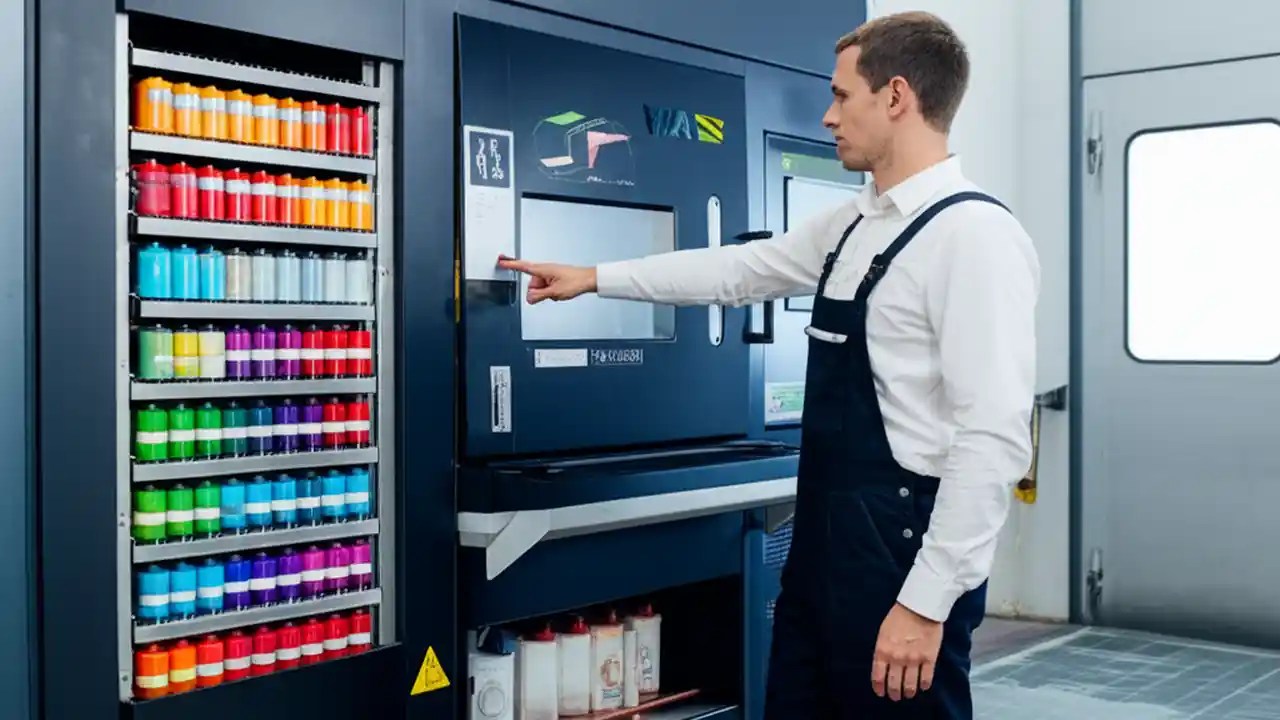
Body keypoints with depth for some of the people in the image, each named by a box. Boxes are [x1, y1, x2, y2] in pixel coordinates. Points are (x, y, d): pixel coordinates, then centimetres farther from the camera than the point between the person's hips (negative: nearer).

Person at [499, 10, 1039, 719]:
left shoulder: (976, 234, -17)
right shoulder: (850, 226, 11)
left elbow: (996, 439, -21)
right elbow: (738, 269, 21)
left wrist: (928, 600, -22)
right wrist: (592, 277, 24)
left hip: (903, 554, -8)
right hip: (821, 542, 9)